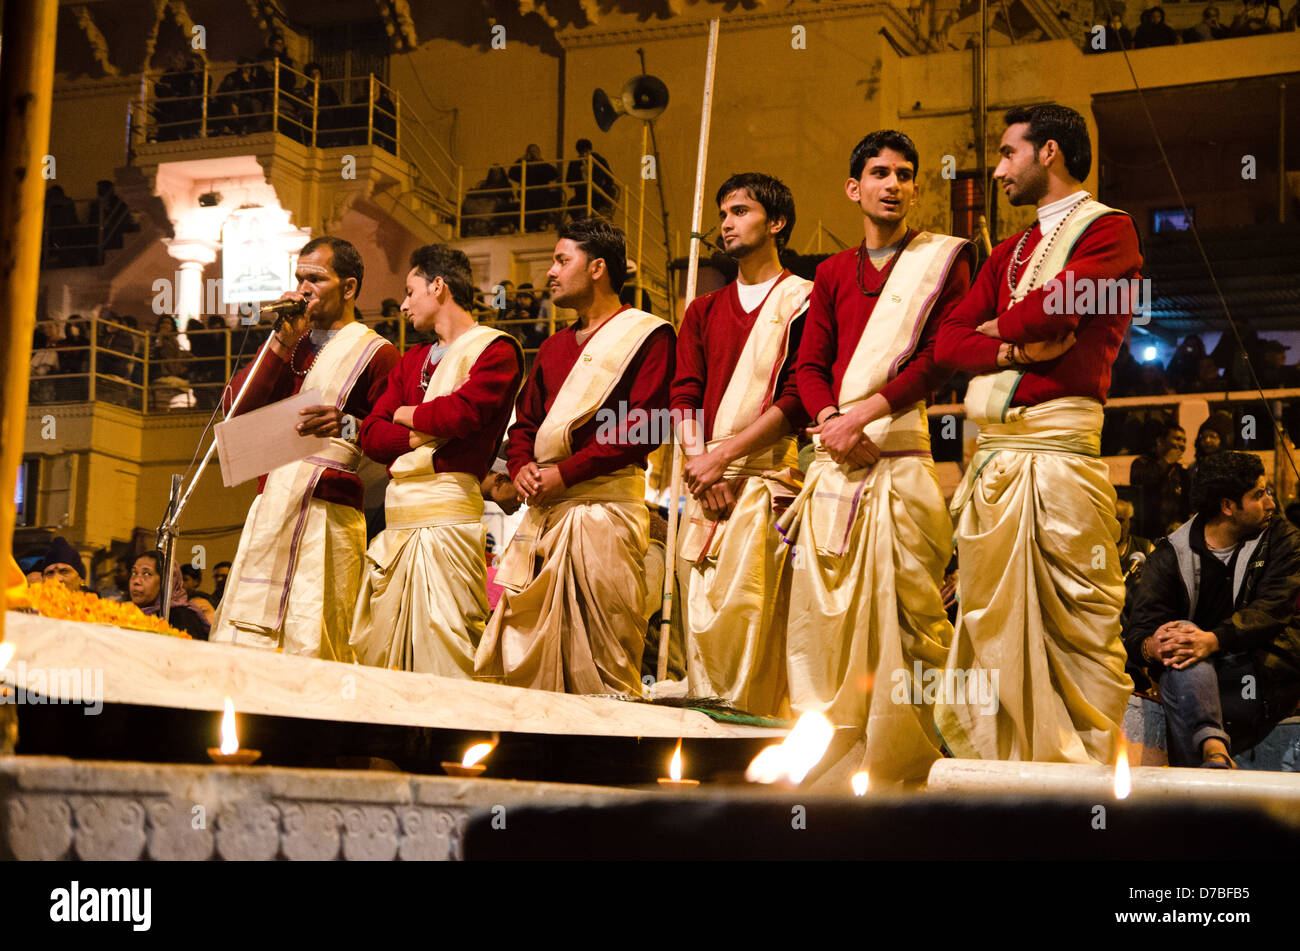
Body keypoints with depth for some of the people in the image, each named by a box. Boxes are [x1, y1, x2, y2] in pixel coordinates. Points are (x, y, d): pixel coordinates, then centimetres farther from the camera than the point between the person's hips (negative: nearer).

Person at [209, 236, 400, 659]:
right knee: (240, 642, 1)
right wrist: (284, 342, 3)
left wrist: (349, 426, -22)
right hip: (269, 508, 6)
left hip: (327, 511, -6)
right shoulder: (291, 344, 22)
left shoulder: (375, 353, 3)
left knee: (311, 647, -10)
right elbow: (236, 406, 10)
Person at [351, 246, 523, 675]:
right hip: (397, 517, 8)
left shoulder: (495, 349, 1)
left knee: (445, 655, -12)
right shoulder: (411, 361, 25)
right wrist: (422, 435, -6)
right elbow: (370, 435, 13)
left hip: (448, 512, -7)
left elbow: (462, 413, -17)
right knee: (376, 657, 5)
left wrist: (405, 414, 2)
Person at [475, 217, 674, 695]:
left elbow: (642, 428, -10)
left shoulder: (646, 334, 0)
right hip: (542, 510, 7)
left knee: (605, 664, -8)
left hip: (605, 505, -7)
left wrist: (565, 472, -14)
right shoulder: (554, 346, 24)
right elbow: (524, 422, 25)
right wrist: (521, 467, 2)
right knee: (523, 661, 3)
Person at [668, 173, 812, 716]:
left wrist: (725, 455, -11)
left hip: (766, 478, -5)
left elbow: (798, 399, -7)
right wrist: (699, 462, -5)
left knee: (744, 608, -16)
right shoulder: (704, 311, 23)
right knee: (697, 619, -1)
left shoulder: (801, 300, 4)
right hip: (703, 482, 5)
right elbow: (684, 395, 13)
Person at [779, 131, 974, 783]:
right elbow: (809, 366, 13)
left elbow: (940, 356, -3)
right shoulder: (833, 273, 20)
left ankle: (906, 770, -5)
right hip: (834, 461, 4)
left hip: (902, 456, -4)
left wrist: (862, 414, -12)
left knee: (907, 615, -9)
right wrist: (831, 420, -8)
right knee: (821, 609, -1)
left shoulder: (943, 259, 8)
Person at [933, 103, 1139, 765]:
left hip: (1058, 447, -7)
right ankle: (997, 768, 12)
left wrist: (1001, 323, 6)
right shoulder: (1009, 253, 25)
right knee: (989, 626, 6)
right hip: (991, 454, 7)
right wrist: (1015, 347, -6)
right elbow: (948, 342, 13)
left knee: (1078, 626, -7)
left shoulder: (1108, 229, 2)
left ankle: (1091, 774, -3)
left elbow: (1053, 309, -14)